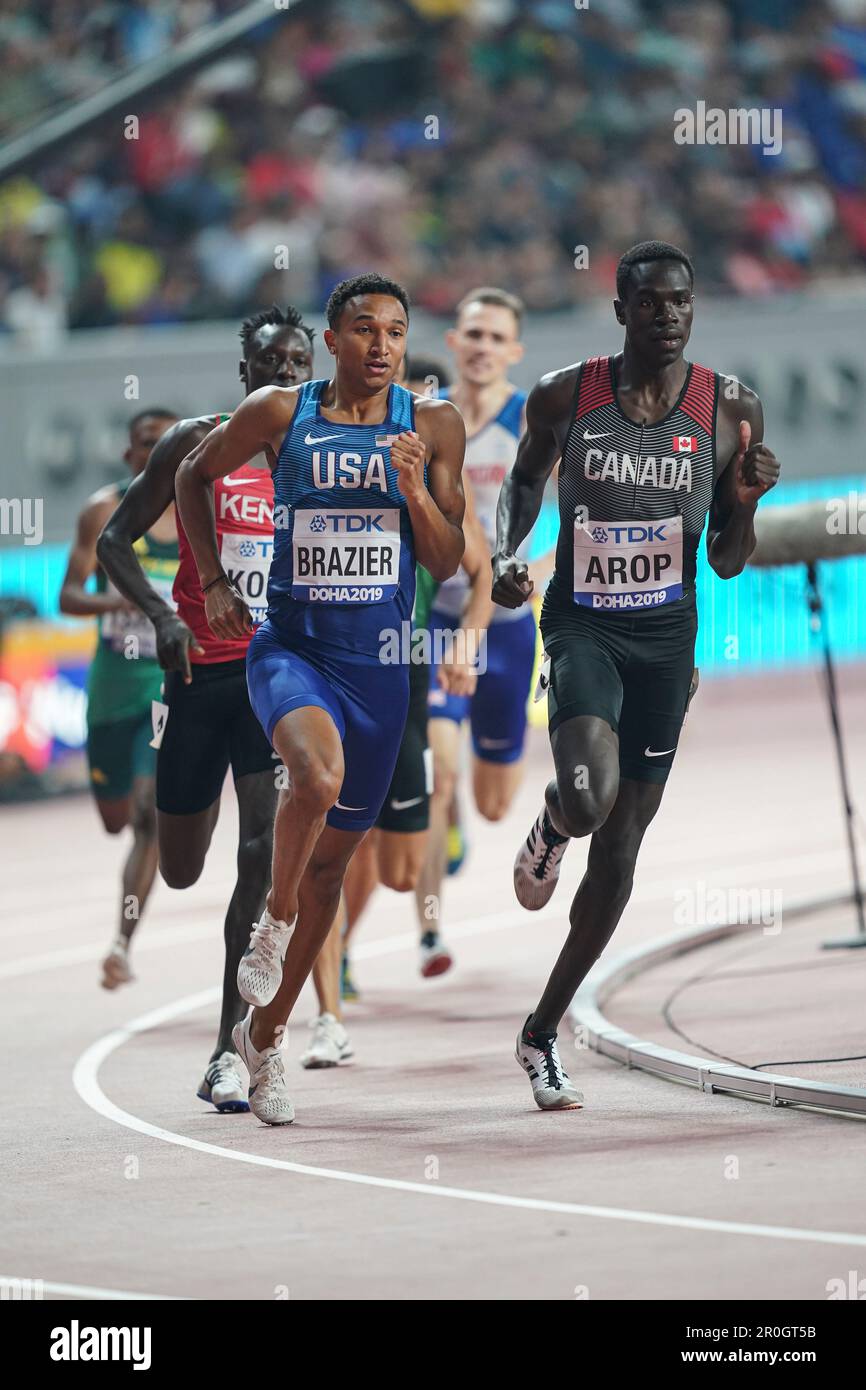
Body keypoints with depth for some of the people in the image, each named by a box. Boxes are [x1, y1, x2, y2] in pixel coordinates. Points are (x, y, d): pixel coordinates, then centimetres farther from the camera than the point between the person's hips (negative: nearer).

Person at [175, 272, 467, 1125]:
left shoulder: (431, 427, 0)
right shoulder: (278, 415, -4)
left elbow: (446, 563, 0)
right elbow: (195, 477, 14)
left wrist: (414, 491, -17)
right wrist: (212, 583, 6)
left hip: (378, 664, 3)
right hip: (288, 646, -3)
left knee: (332, 857, 10)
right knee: (317, 776, -35)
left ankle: (265, 1034, 27)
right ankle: (275, 919, -7)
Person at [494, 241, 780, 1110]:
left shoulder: (730, 410, -3)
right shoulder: (564, 397, -5)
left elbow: (727, 564, 3)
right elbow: (524, 481, 15)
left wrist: (744, 504, -17)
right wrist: (505, 554, -3)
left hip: (666, 639, 2)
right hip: (582, 624, -2)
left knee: (619, 851, 7)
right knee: (589, 799, -29)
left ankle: (542, 1034, 23)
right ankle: (549, 831, 12)